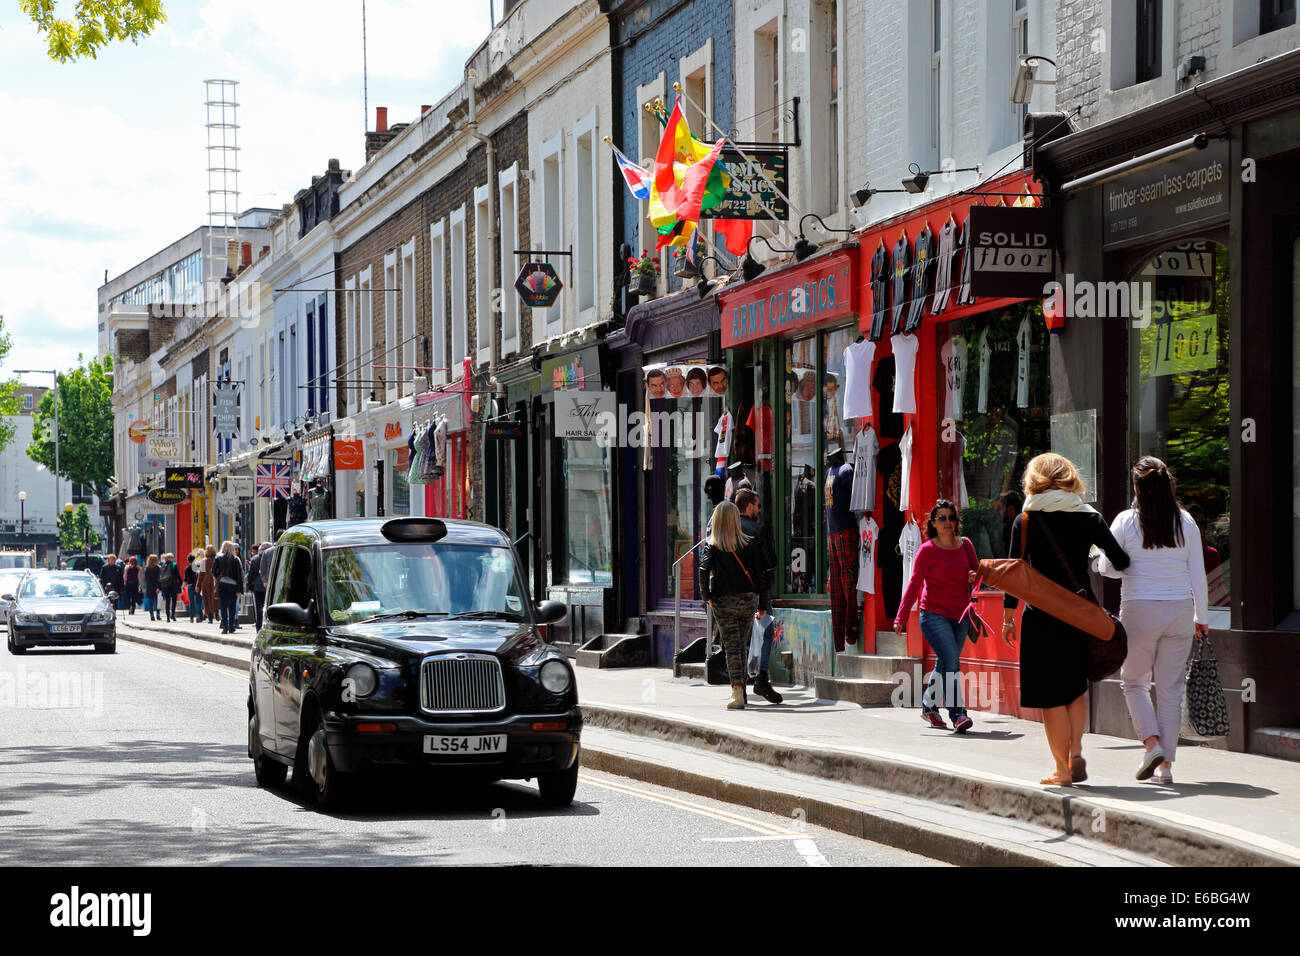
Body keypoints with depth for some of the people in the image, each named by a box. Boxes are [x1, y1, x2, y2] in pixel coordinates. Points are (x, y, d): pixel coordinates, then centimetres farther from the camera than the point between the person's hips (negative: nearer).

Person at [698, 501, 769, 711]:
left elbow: (704, 571, -16)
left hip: (723, 601, -2)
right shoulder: (750, 543, 1)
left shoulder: (711, 546, -3)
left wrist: (706, 595, -2)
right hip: (748, 599, 2)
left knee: (731, 646, -2)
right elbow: (760, 574, 1)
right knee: (742, 645, 14)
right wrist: (762, 604, 7)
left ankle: (737, 692, -16)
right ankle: (740, 688, 16)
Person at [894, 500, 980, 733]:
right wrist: (901, 618, -13)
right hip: (934, 615, -5)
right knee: (951, 662, -18)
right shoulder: (927, 550, -7)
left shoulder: (965, 545, 6)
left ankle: (928, 707, 31)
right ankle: (957, 715, -20)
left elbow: (977, 571, 22)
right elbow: (914, 585, -7)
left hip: (960, 616, 5)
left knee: (944, 664, 14)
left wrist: (975, 577, -4)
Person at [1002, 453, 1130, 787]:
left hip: (1042, 616, -3)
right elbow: (1121, 562, 0)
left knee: (1051, 696, 4)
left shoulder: (1025, 521, -4)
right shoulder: (1089, 518, 0)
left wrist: (1008, 618, 3)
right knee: (1074, 688, 19)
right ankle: (1076, 752, 3)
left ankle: (1062, 769, 6)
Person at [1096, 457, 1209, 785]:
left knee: (1134, 682, 14)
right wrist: (1201, 617, 14)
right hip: (1180, 610, 2)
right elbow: (1198, 574, 5)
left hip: (1139, 610, -2)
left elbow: (1106, 567, 0)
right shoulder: (1186, 522, 2)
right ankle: (1166, 764, 7)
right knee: (1171, 688, 7)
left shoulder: (1126, 521, -5)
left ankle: (1152, 744, -6)